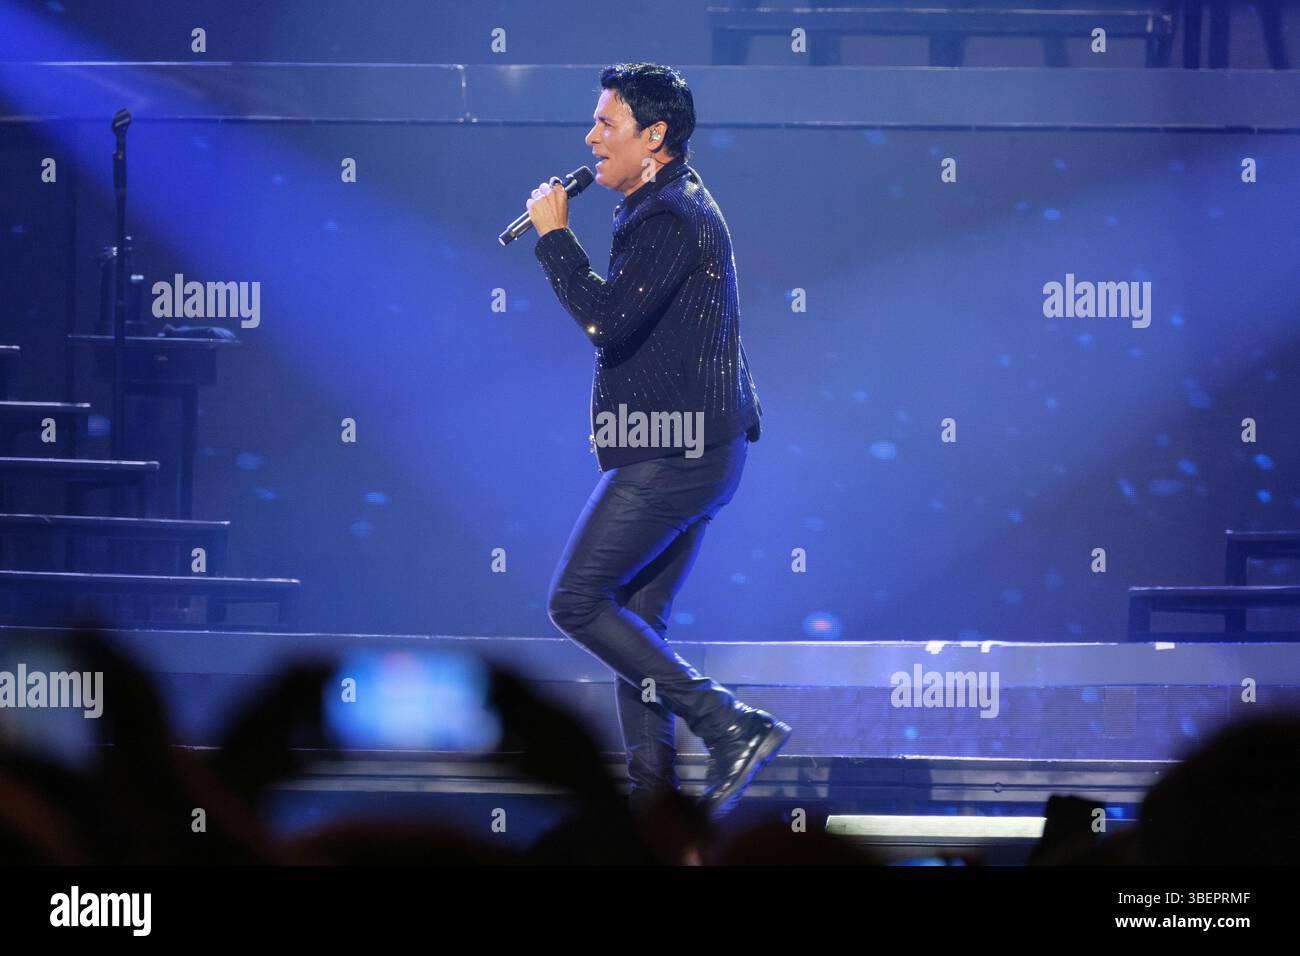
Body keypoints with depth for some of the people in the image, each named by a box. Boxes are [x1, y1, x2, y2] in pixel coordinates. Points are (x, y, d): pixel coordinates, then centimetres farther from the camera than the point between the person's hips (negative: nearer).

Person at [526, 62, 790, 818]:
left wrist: (554, 236, -15)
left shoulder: (669, 218, -15)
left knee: (576, 601, -9)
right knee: (635, 621, 10)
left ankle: (732, 727, -12)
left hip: (672, 452, -11)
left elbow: (606, 319, -24)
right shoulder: (685, 206, 20)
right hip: (699, 446, 11)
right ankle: (652, 791, 7)